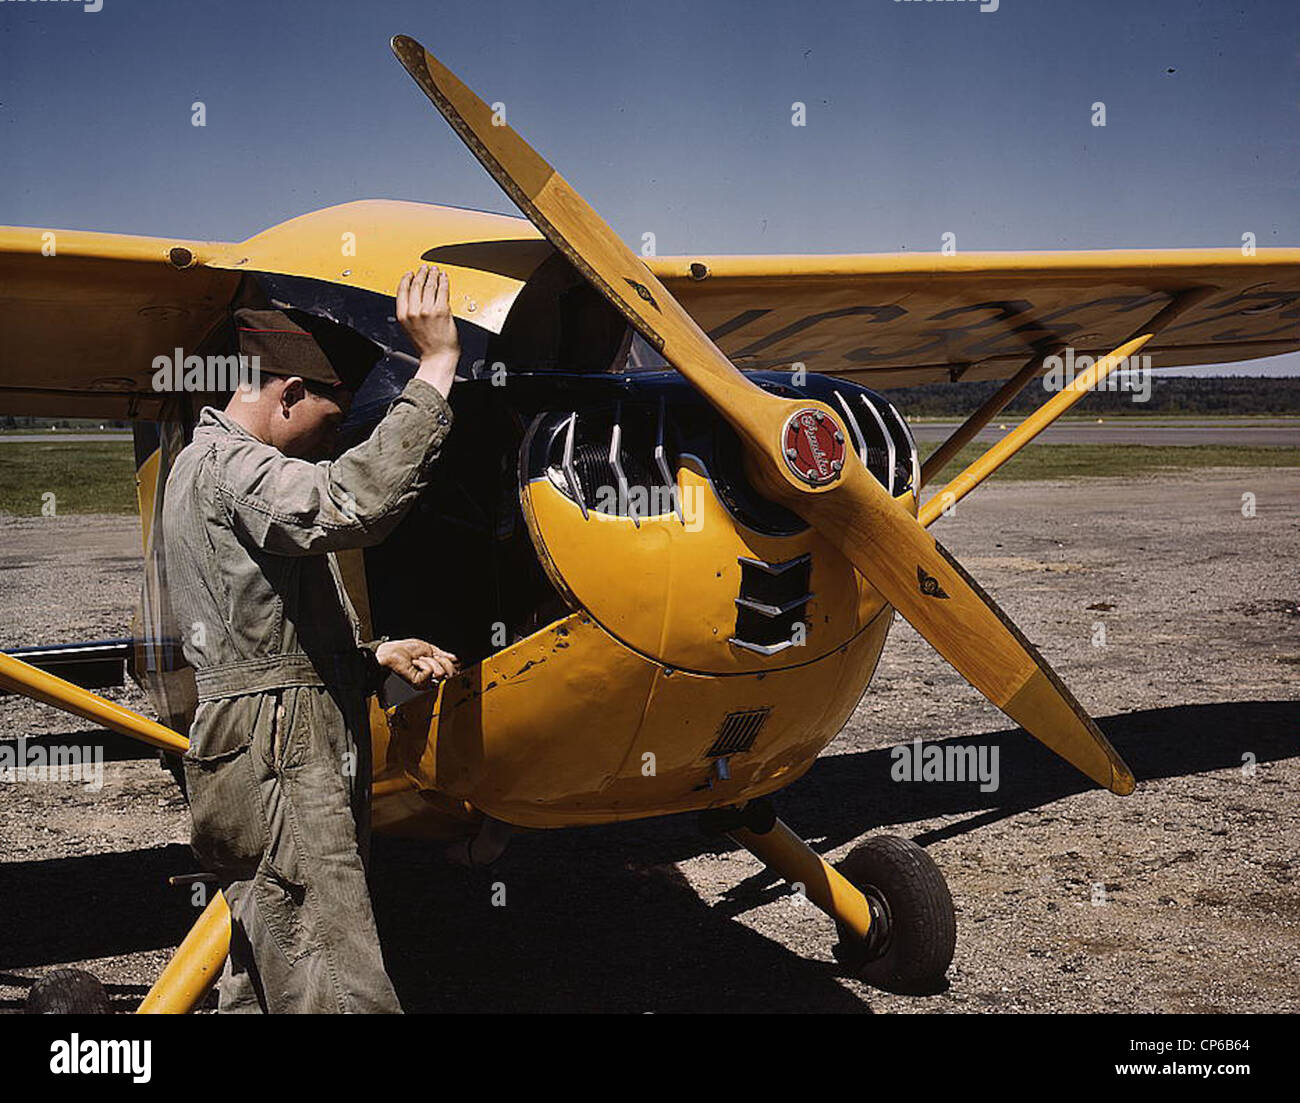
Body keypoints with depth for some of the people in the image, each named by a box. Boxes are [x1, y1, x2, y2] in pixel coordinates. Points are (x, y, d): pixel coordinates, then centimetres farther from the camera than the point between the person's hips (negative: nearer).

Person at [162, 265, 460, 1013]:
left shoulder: (219, 465, 23)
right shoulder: (225, 465, -10)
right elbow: (353, 504, -32)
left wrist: (379, 657, 13)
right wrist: (436, 366, -27)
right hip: (280, 775, -11)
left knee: (262, 989, 15)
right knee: (338, 995, -11)